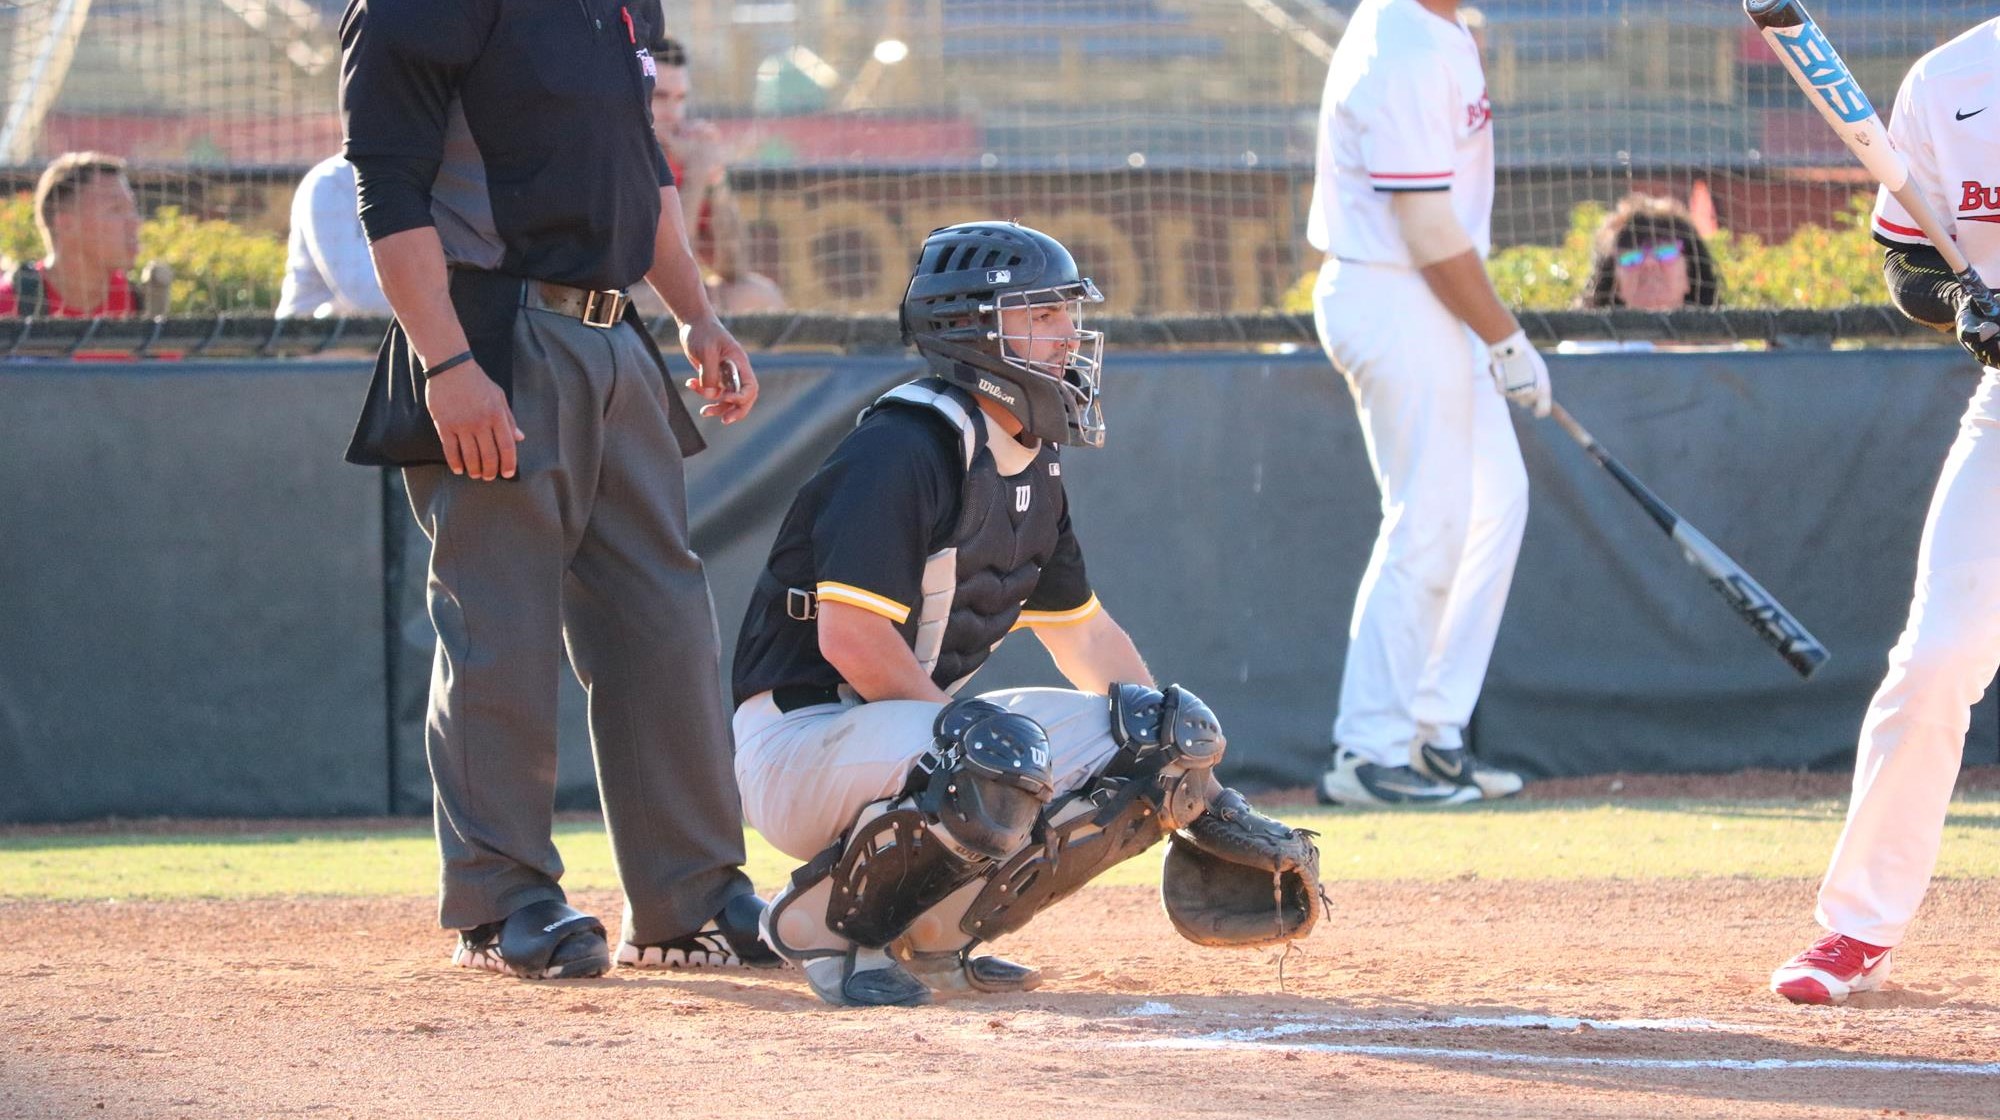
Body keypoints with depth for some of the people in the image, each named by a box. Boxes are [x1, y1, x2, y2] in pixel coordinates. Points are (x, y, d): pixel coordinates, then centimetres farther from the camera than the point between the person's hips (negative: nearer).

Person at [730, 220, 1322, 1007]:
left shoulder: (1031, 468, 12)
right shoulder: (905, 448, -18)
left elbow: (1083, 631, 22)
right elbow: (849, 638, -26)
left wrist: (1181, 763, 15)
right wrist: (966, 732, -21)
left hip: (915, 727, 10)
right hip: (800, 733, -10)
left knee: (1160, 740, 2)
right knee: (1002, 758, -37)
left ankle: (925, 931, 5)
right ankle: (825, 921, -14)